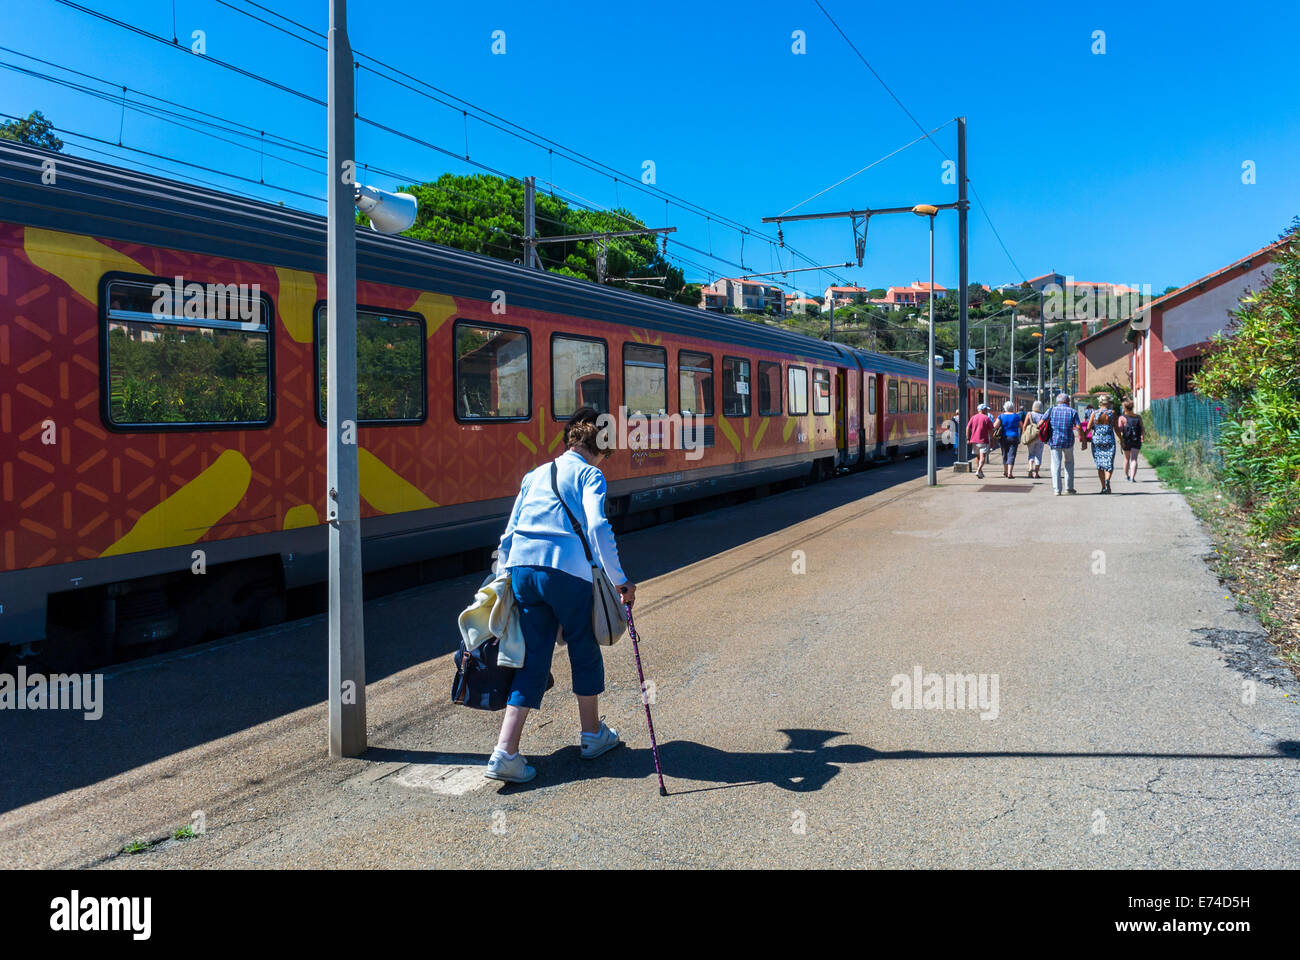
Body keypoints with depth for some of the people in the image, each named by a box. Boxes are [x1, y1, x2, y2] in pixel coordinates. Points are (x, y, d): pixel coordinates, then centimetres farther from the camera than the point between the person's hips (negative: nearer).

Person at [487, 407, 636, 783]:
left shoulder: (535, 475, 21)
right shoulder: (589, 475, 4)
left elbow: (508, 535, 19)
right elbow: (597, 526, -14)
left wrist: (504, 580, 26)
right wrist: (620, 580, -11)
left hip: (522, 569, 5)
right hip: (567, 570, -5)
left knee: (531, 660, 8)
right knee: (585, 652, 16)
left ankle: (505, 752, -1)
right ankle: (592, 735, 32)